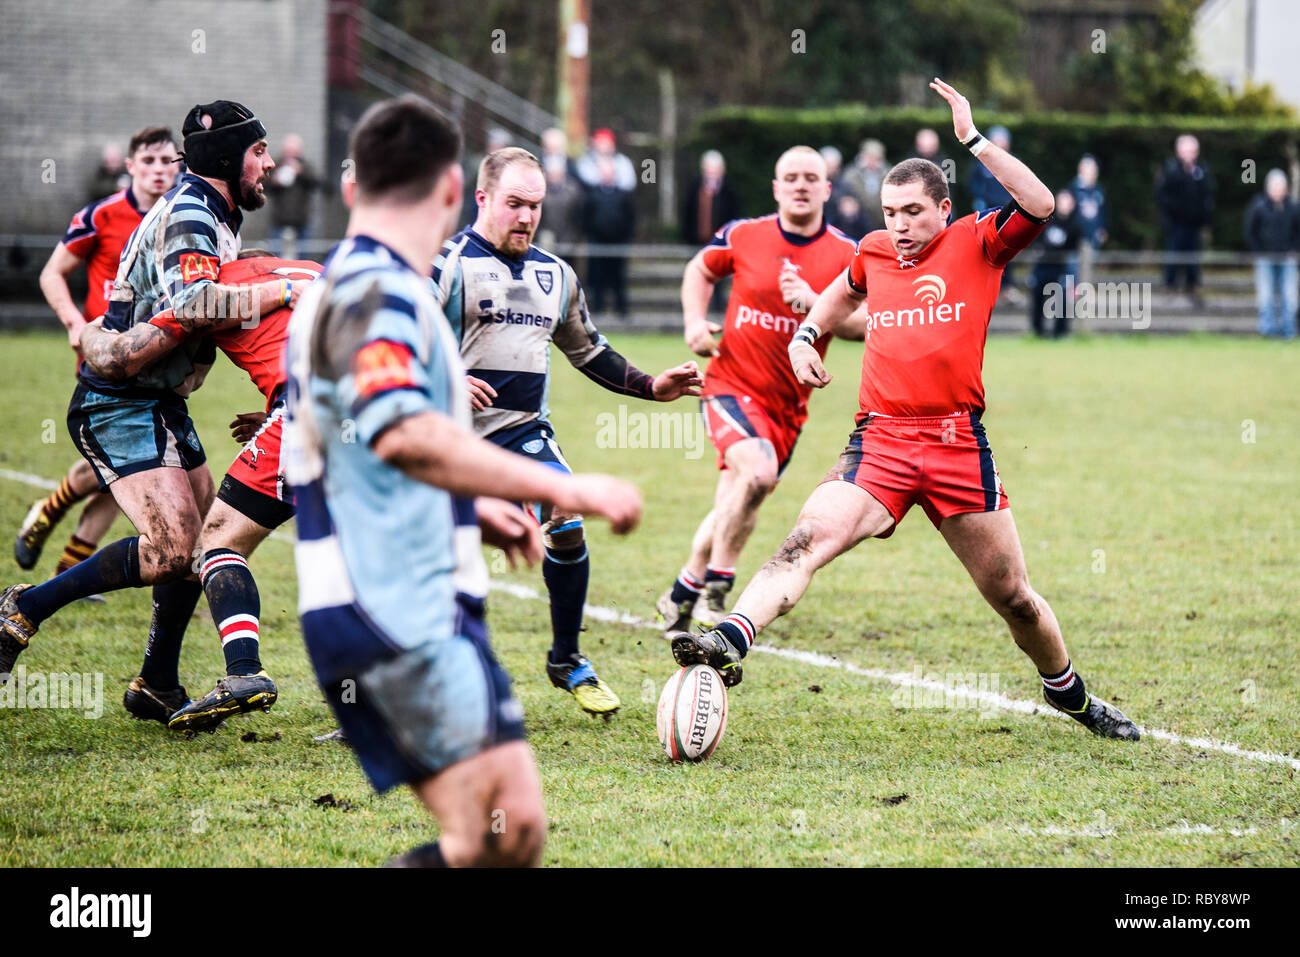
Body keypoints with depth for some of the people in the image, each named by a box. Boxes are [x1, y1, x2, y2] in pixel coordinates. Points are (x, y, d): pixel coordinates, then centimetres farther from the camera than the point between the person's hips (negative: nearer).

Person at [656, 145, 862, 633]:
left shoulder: (846, 255, -4)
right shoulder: (742, 236, -3)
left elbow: (866, 323, -11)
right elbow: (700, 270, 17)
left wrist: (814, 304, -25)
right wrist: (695, 321, 1)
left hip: (787, 403, 3)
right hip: (730, 384, -3)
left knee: (733, 508, 10)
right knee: (757, 471, -29)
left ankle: (683, 593, 33)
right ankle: (715, 589, -16)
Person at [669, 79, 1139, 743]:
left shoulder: (975, 244, 3)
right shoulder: (875, 252, 15)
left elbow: (1039, 206, -16)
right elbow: (845, 291, 39)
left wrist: (974, 140, -17)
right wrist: (805, 335, 21)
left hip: (957, 447, -2)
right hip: (879, 444, 2)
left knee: (1013, 598, 7)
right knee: (806, 541, -24)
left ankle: (1069, 694, 31)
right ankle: (728, 643, -40)